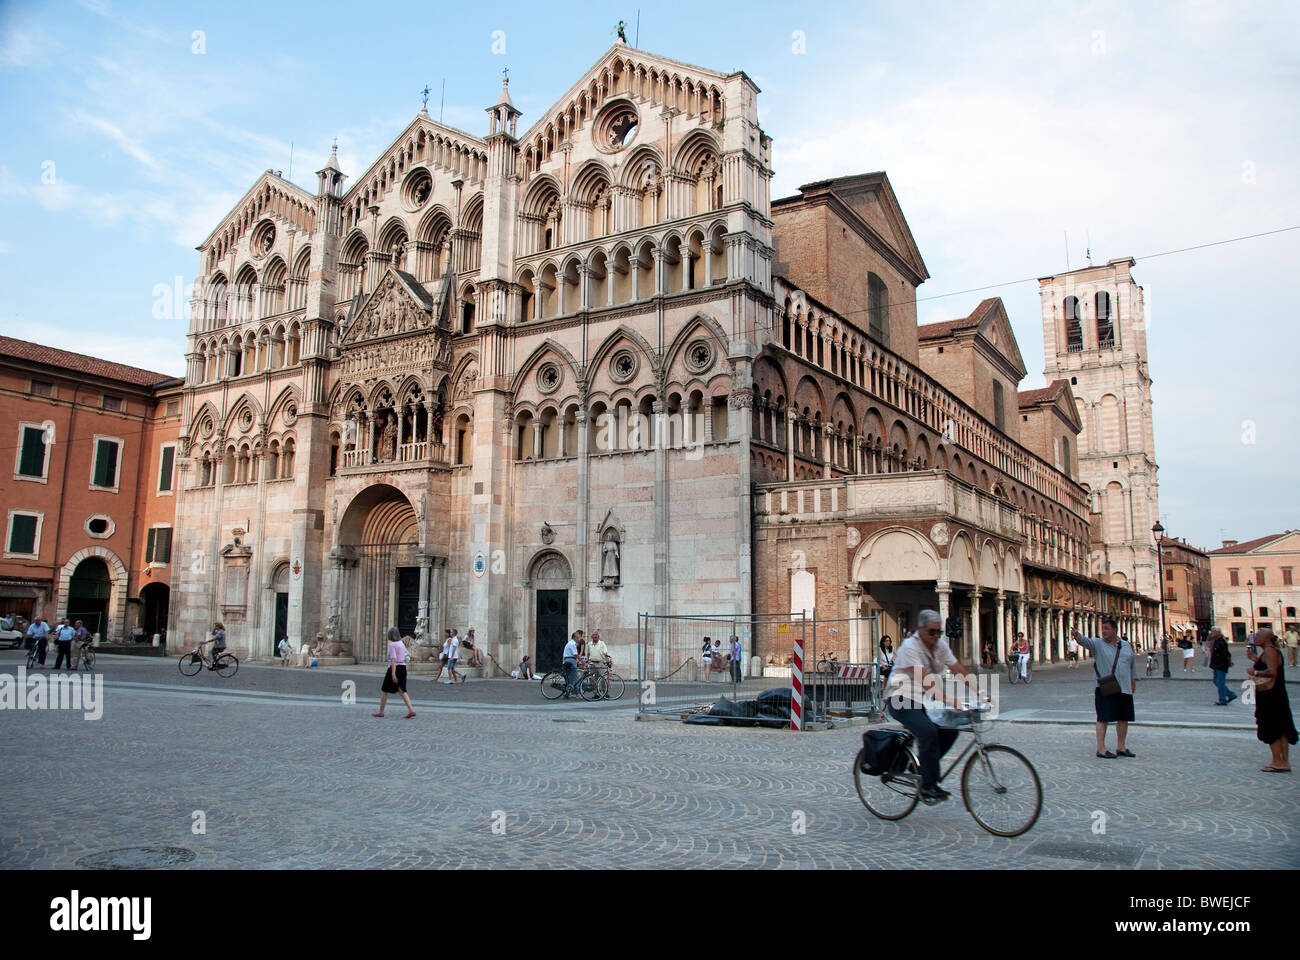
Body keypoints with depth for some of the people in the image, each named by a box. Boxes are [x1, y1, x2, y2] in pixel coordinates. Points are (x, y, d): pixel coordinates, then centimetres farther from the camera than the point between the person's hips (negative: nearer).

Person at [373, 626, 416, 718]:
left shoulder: (392, 645, -12)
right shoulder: (402, 644, 13)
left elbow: (393, 659, -21)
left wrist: (393, 673, -25)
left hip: (394, 668, -7)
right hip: (403, 668, 7)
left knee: (384, 690, 9)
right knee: (402, 691, 6)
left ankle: (381, 712, 15)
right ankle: (411, 710, -9)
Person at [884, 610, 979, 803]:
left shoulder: (940, 645, 4)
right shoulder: (910, 646, -19)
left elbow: (961, 671, -1)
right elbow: (926, 680, -29)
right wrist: (949, 701, -39)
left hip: (923, 701, 8)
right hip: (902, 700, -8)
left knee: (950, 730, -7)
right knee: (928, 731, -28)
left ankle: (922, 765, 11)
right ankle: (928, 786, -18)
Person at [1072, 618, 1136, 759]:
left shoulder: (1126, 646, 12)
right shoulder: (1098, 643, -1)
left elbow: (1132, 666, 20)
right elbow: (1085, 641, -21)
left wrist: (1133, 682, 17)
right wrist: (1077, 635, -42)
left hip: (1124, 688, 4)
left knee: (1123, 718, 8)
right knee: (1103, 718, -6)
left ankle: (1121, 747, 21)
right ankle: (1101, 749, -4)